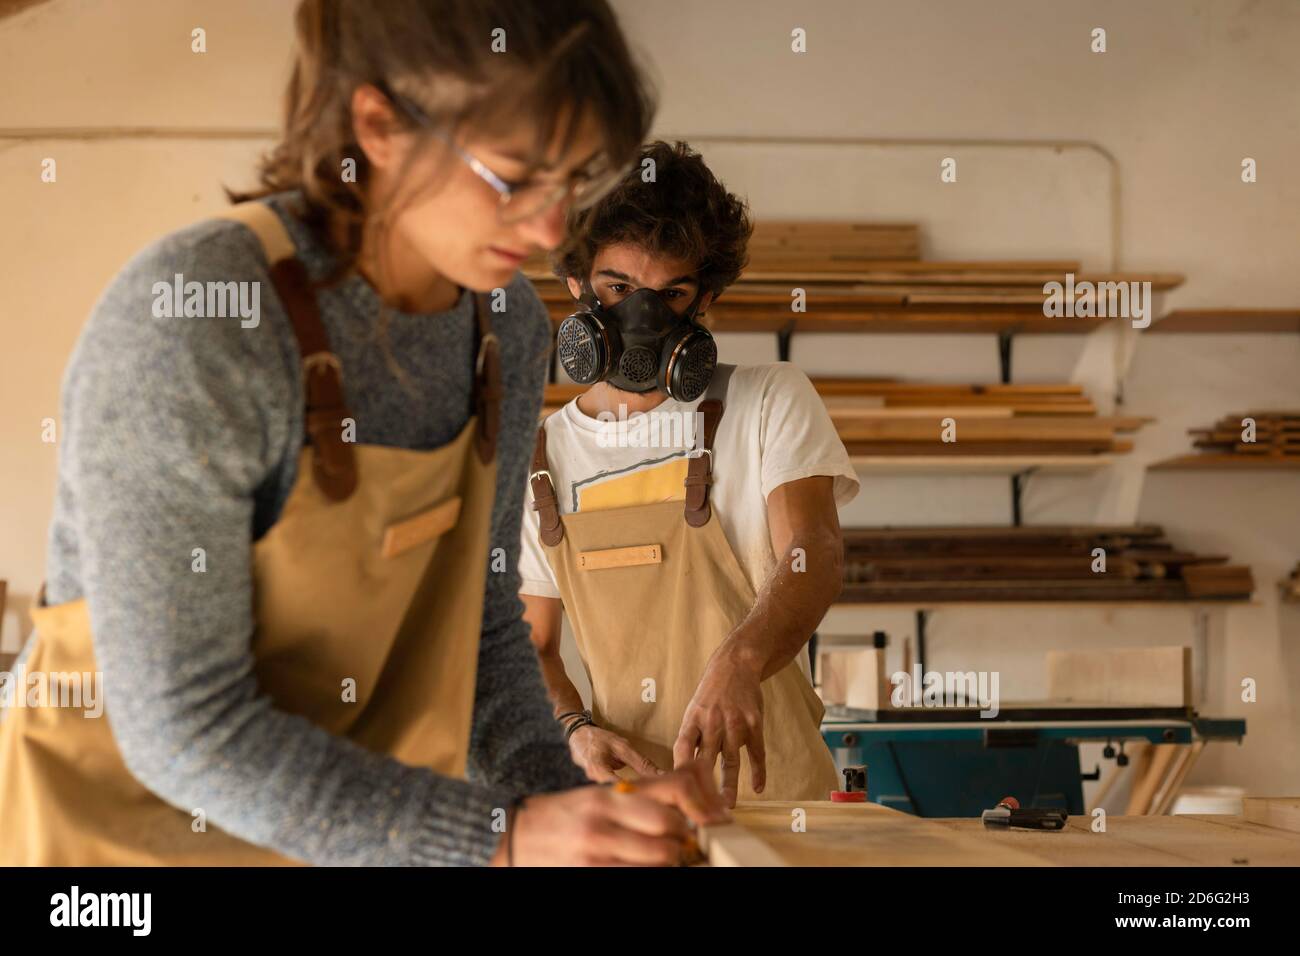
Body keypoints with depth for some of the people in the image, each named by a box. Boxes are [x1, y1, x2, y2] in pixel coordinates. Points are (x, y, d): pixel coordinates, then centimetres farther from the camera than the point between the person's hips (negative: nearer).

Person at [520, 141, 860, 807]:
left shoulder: (770, 403, 5)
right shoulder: (536, 461, 14)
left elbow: (814, 555, -11)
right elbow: (528, 643, 18)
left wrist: (736, 662, -31)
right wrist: (574, 731, -4)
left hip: (769, 791, -3)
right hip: (620, 803, 3)